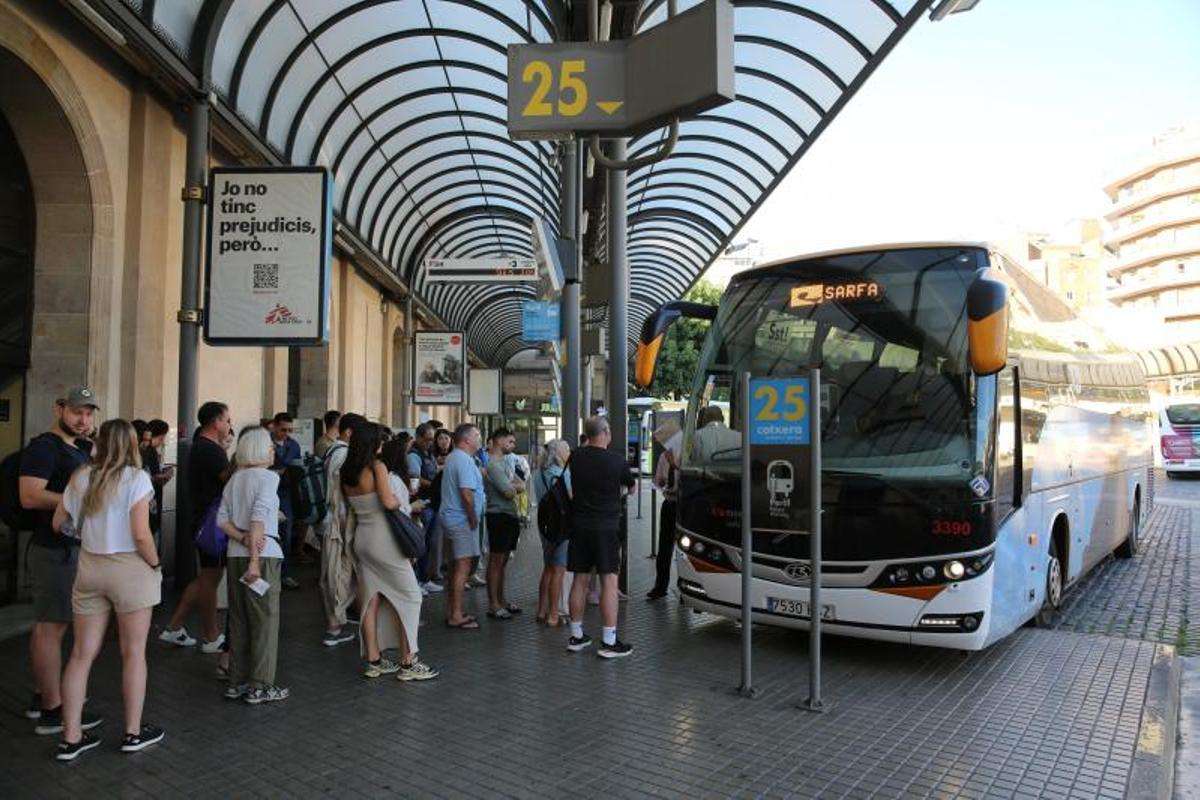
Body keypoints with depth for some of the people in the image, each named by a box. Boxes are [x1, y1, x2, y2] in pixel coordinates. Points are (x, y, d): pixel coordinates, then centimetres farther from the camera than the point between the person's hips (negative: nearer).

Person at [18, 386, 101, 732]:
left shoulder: (81, 449, 16)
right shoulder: (43, 447, -12)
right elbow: (31, 497, -23)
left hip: (70, 548, 10)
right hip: (55, 550, -10)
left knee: (46, 626, 17)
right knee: (51, 626, -6)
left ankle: (41, 696, 28)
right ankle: (53, 710, -1)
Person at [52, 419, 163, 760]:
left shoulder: (81, 478, 3)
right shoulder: (136, 478, -13)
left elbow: (58, 524, 12)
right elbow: (141, 535, -18)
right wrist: (156, 565, -4)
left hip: (89, 566, 5)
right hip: (129, 567, -5)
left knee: (82, 653, 12)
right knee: (133, 652, 8)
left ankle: (70, 737, 18)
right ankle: (133, 732, 19)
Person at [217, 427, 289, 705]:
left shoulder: (234, 479, 13)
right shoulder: (268, 476, -9)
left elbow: (222, 520, 7)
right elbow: (258, 517, -19)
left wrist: (242, 538, -5)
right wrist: (254, 559, -20)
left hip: (235, 555, 7)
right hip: (263, 553, -7)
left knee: (238, 618, 14)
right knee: (265, 619, 1)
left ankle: (237, 682, 21)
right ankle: (260, 686, 5)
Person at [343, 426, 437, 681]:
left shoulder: (347, 473, 7)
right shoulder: (378, 467, -14)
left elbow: (351, 505, 10)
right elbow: (389, 502, -21)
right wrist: (403, 504, -1)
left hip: (361, 537, 8)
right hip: (383, 538, -8)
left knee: (371, 600, 12)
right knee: (409, 596, 2)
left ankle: (373, 660, 18)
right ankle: (408, 662, 2)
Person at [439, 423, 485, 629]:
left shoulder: (452, 457, 15)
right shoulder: (464, 460, -18)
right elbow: (466, 493, -25)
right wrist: (473, 518, -16)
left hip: (450, 517, 11)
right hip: (462, 520, -10)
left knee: (456, 566, 16)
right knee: (462, 567, -5)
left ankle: (452, 612, 22)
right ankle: (456, 616, 0)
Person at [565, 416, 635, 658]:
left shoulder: (575, 458, 0)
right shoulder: (616, 460, -9)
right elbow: (631, 487, 7)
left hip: (578, 525, 4)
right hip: (606, 526, -4)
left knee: (579, 579, 11)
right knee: (609, 580, -1)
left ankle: (576, 636, 20)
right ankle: (609, 641, -1)